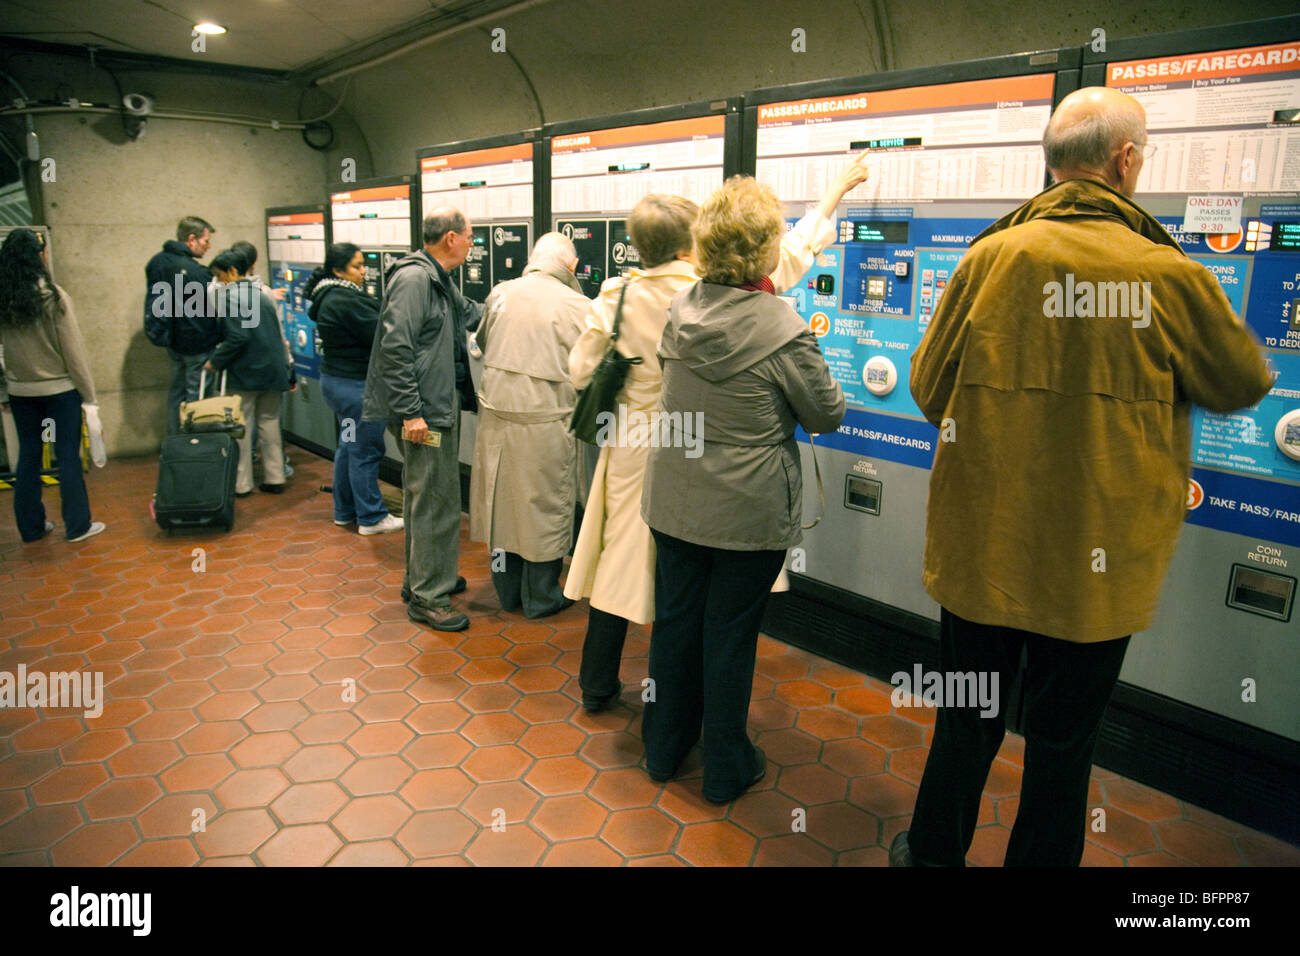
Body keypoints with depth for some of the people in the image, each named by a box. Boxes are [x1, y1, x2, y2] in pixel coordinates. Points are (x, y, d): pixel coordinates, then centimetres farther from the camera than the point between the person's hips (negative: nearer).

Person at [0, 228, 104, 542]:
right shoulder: (52, 297, -14)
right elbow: (73, 349, -13)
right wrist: (88, 394, -7)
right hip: (59, 389, -4)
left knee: (28, 455, 13)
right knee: (68, 456, 4)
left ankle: (31, 526, 23)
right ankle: (77, 525, 10)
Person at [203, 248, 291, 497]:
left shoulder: (230, 296, -9)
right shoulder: (261, 294, 15)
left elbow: (238, 337, -19)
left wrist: (215, 361, -9)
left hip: (246, 373, -7)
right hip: (274, 370, 7)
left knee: (241, 427, 2)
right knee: (270, 423, 13)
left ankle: (241, 483, 7)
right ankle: (274, 478, 15)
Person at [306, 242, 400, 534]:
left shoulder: (330, 297, 12)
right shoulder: (346, 301, -20)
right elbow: (380, 335, -21)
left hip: (336, 379, 11)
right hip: (356, 384, -11)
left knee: (349, 447, 19)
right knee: (365, 451, -2)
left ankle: (344, 511, 29)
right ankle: (371, 518, 7)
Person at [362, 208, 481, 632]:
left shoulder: (438, 280, 16)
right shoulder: (413, 278, -16)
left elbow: (470, 313, 33)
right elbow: (395, 348, -23)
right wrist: (410, 413, -24)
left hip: (439, 407, 11)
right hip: (424, 411, -11)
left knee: (423, 496, 19)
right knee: (436, 501, -5)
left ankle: (421, 578, 32)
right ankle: (427, 597, 5)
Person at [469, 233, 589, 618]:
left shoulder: (500, 293, 3)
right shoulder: (577, 307, -11)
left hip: (495, 415, 5)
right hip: (545, 421, -5)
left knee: (502, 502, 17)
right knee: (545, 507, 9)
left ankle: (508, 592, 31)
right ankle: (541, 598, 22)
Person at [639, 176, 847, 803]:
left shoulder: (679, 309, -2)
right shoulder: (781, 328, -20)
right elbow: (827, 415, -9)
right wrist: (810, 364, 9)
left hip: (674, 501, 5)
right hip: (749, 510, -5)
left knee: (675, 621, 17)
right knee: (730, 633, 8)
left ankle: (664, 747, 34)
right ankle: (726, 768, 27)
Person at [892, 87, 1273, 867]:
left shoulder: (991, 257, -6)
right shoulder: (1169, 275, -11)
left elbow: (928, 389, 1)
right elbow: (1245, 385, 6)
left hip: (983, 541, 2)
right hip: (1100, 560, -2)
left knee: (966, 719, 19)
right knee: (1064, 740, 16)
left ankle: (933, 853, 38)